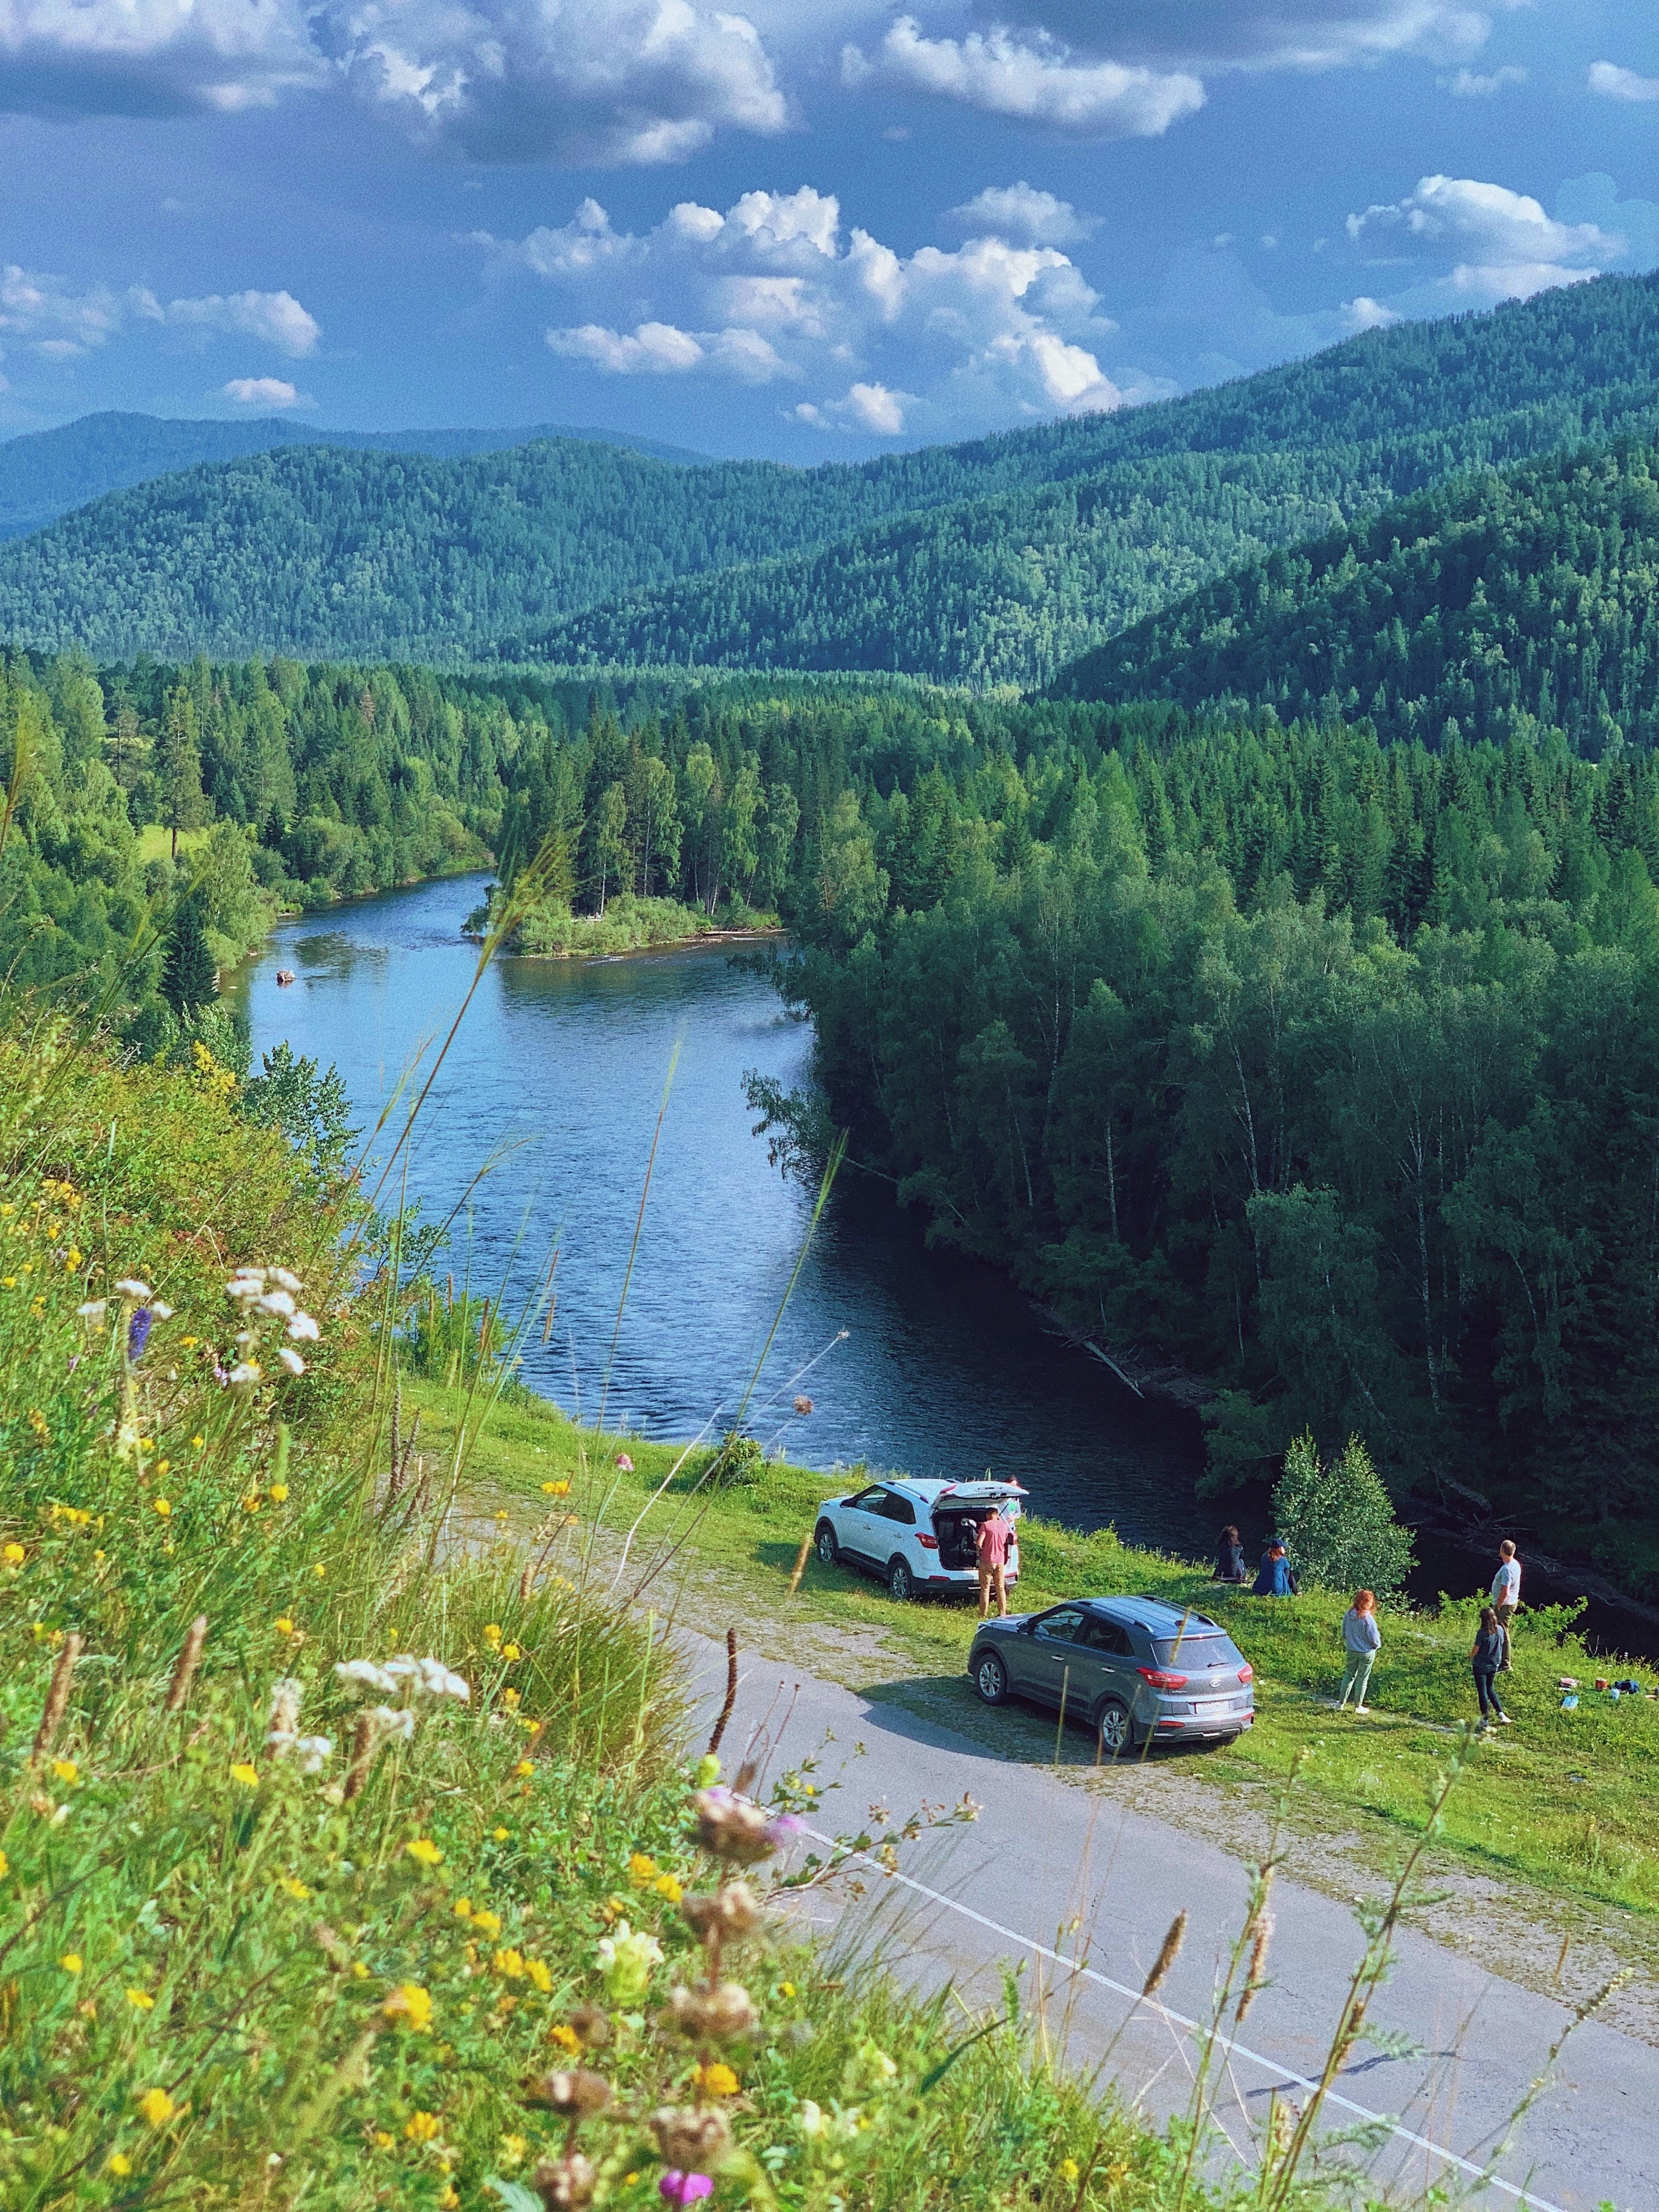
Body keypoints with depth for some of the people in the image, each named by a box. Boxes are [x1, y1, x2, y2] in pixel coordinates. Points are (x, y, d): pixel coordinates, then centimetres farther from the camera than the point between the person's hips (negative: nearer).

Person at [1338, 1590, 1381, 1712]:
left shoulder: (1348, 1614, -8)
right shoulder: (1367, 1618, -26)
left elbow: (1344, 1633, 3)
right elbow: (1374, 1638, -18)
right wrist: (1377, 1645, 3)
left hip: (1351, 1651, 5)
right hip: (1366, 1653, -5)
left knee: (1349, 1675, 19)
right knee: (1362, 1679, 10)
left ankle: (1341, 1703, 22)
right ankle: (1358, 1706, 21)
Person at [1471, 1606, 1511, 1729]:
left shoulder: (1482, 1633, -23)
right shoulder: (1500, 1630, -7)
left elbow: (1476, 1650, -15)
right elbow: (1501, 1645, 6)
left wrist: (1471, 1658, 6)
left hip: (1481, 1666, -5)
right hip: (1494, 1665, 5)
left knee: (1482, 1692, 5)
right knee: (1490, 1688, 24)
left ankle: (1486, 1722, 10)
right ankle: (1501, 1713, 14)